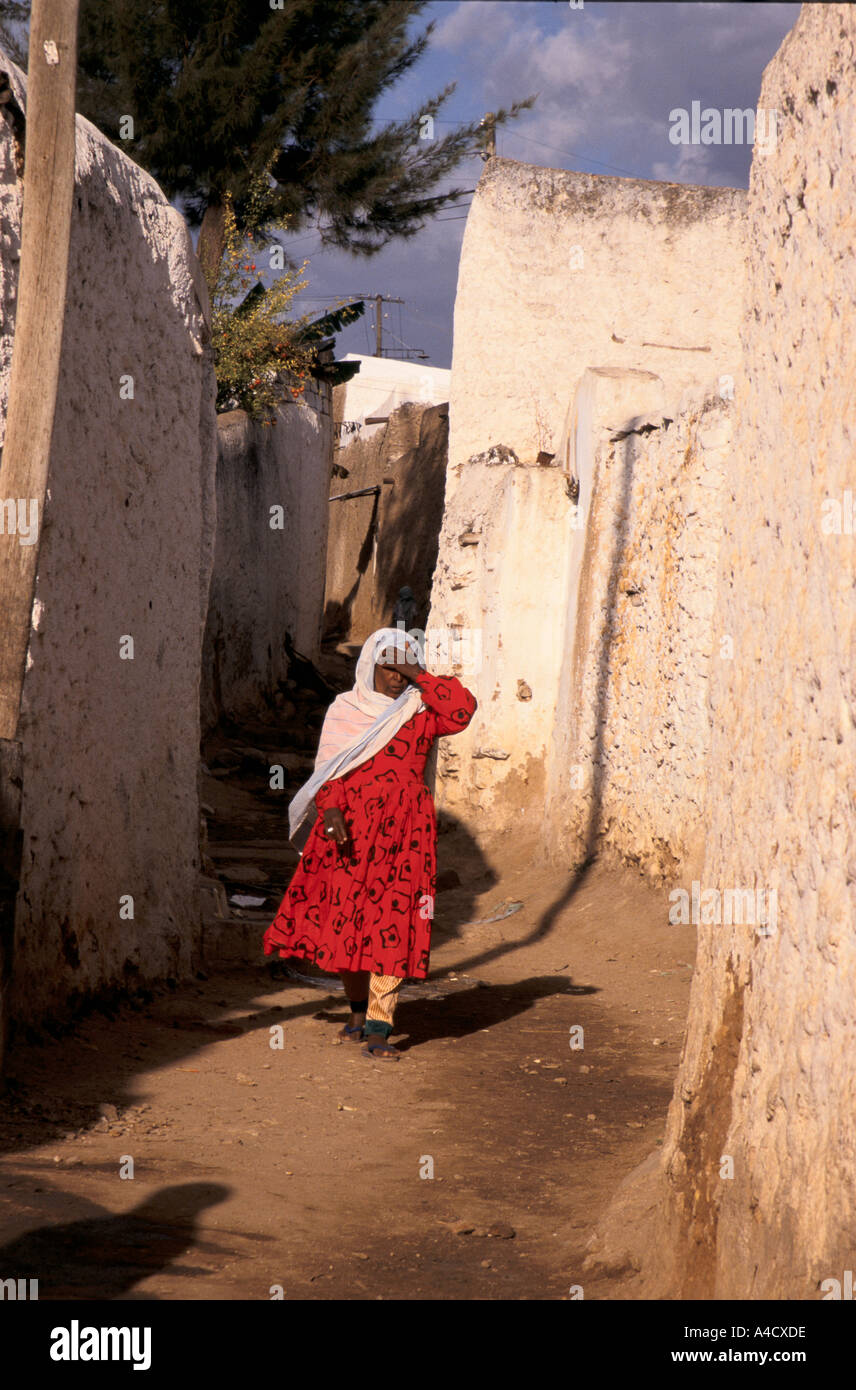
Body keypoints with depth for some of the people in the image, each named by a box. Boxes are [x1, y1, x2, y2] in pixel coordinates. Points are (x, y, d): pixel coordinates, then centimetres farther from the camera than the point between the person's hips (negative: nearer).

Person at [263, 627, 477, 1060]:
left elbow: (463, 708, -12)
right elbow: (328, 768, 4)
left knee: (392, 925, -8)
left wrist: (418, 677, -6)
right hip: (348, 828, 1)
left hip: (402, 832, -1)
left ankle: (378, 1030, -9)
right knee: (343, 919, 4)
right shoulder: (344, 710, 9)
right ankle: (358, 1010, 26)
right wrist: (330, 810, -13)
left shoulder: (420, 712, 6)